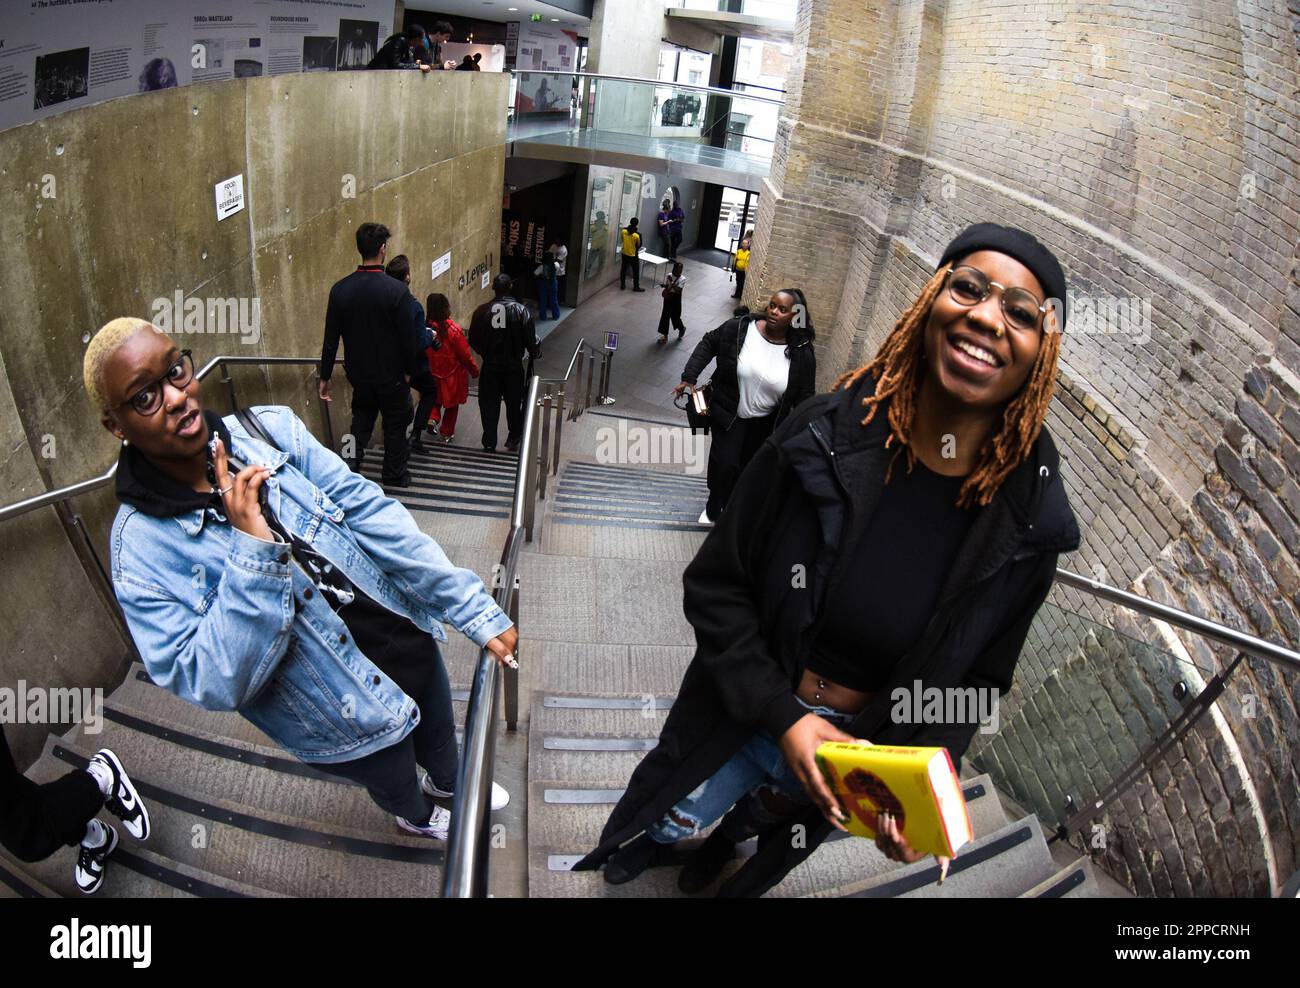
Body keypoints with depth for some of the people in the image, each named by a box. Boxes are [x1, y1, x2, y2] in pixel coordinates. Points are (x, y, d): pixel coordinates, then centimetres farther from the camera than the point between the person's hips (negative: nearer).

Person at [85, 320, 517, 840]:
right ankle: (419, 817, 65)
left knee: (441, 739, 31)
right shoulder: (142, 550, -22)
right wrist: (253, 548, -37)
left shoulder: (270, 429, -14)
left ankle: (448, 783, 67)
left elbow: (372, 515, -15)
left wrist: (475, 608, -16)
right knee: (395, 784, 28)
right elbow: (211, 685, -26)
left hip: (409, 639, 3)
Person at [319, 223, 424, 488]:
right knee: (395, 425, 16)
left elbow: (331, 338, -3)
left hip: (358, 374, 4)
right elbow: (409, 338, -15)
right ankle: (394, 475, 29)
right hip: (391, 374, -3)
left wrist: (325, 377, 6)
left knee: (361, 420, 24)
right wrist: (410, 369, 2)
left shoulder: (340, 289, -8)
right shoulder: (397, 290, -20)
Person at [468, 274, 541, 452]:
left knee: (489, 404, 10)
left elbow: (473, 340, 2)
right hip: (513, 366, -1)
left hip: (489, 366, 1)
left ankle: (489, 443, 9)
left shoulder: (481, 311, -4)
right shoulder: (521, 310, -9)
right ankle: (514, 439, 27)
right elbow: (531, 339, -10)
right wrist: (536, 354, 11)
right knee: (514, 403, 15)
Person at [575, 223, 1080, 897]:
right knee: (680, 816, 27)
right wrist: (781, 713, -23)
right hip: (748, 712, -1)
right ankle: (656, 839, 65)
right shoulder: (823, 436, -25)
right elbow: (716, 587, -17)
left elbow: (978, 677, -5)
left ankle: (724, 842, 70)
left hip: (863, 744, 2)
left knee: (766, 815, 33)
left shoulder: (1028, 519, -20)